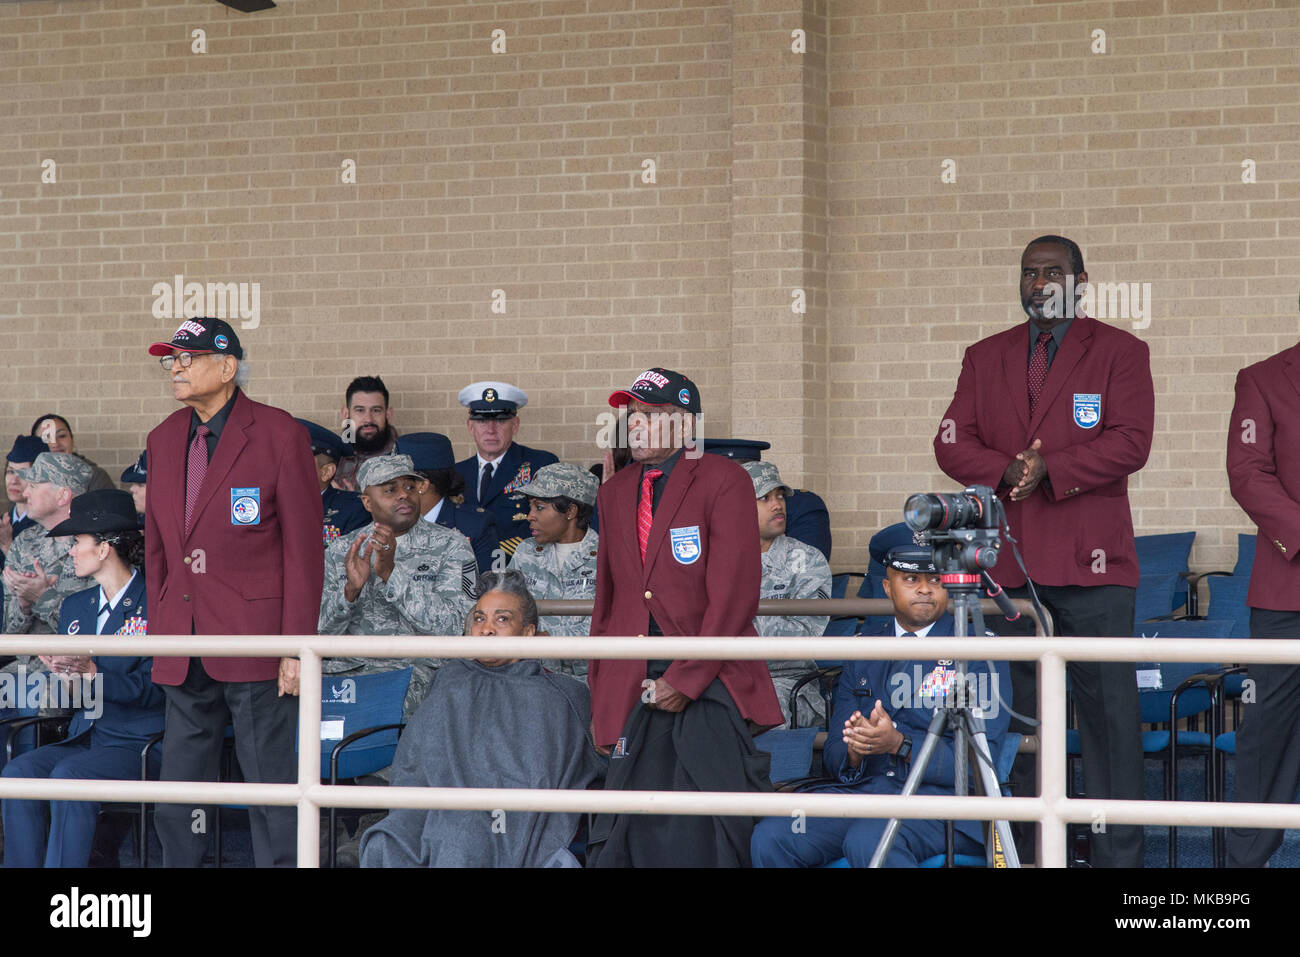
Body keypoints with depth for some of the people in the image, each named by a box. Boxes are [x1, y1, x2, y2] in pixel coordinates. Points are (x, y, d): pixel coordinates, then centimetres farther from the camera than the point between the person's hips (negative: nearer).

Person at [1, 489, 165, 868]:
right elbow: (71, 699, 18)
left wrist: (92, 674, -23)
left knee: (69, 776, -31)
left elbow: (153, 690, -12)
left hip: (140, 741, -7)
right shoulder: (75, 606, 17)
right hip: (86, 736, 7)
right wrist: (67, 681, -7)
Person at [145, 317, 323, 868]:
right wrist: (158, 633, 12)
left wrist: (297, 647, -11)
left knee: (271, 786, -3)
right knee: (179, 799, 9)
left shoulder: (277, 435, -6)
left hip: (255, 644, -6)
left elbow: (303, 549, -7)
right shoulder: (164, 439, 13)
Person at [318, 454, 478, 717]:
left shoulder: (451, 546, 6)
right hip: (347, 664, 3)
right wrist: (351, 589, -13)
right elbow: (317, 632, 6)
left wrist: (391, 573, -16)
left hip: (418, 665, -3)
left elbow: (454, 627, -9)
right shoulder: (340, 550, 15)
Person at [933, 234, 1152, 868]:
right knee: (1020, 713, 5)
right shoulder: (986, 358, 16)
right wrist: (1005, 471, -11)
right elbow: (951, 443, 8)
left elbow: (1130, 443, -6)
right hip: (1008, 565, 3)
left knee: (1108, 708, -4)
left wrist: (1049, 470, -16)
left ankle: (1118, 854, 0)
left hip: (1091, 561, -3)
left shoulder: (1120, 352, 5)